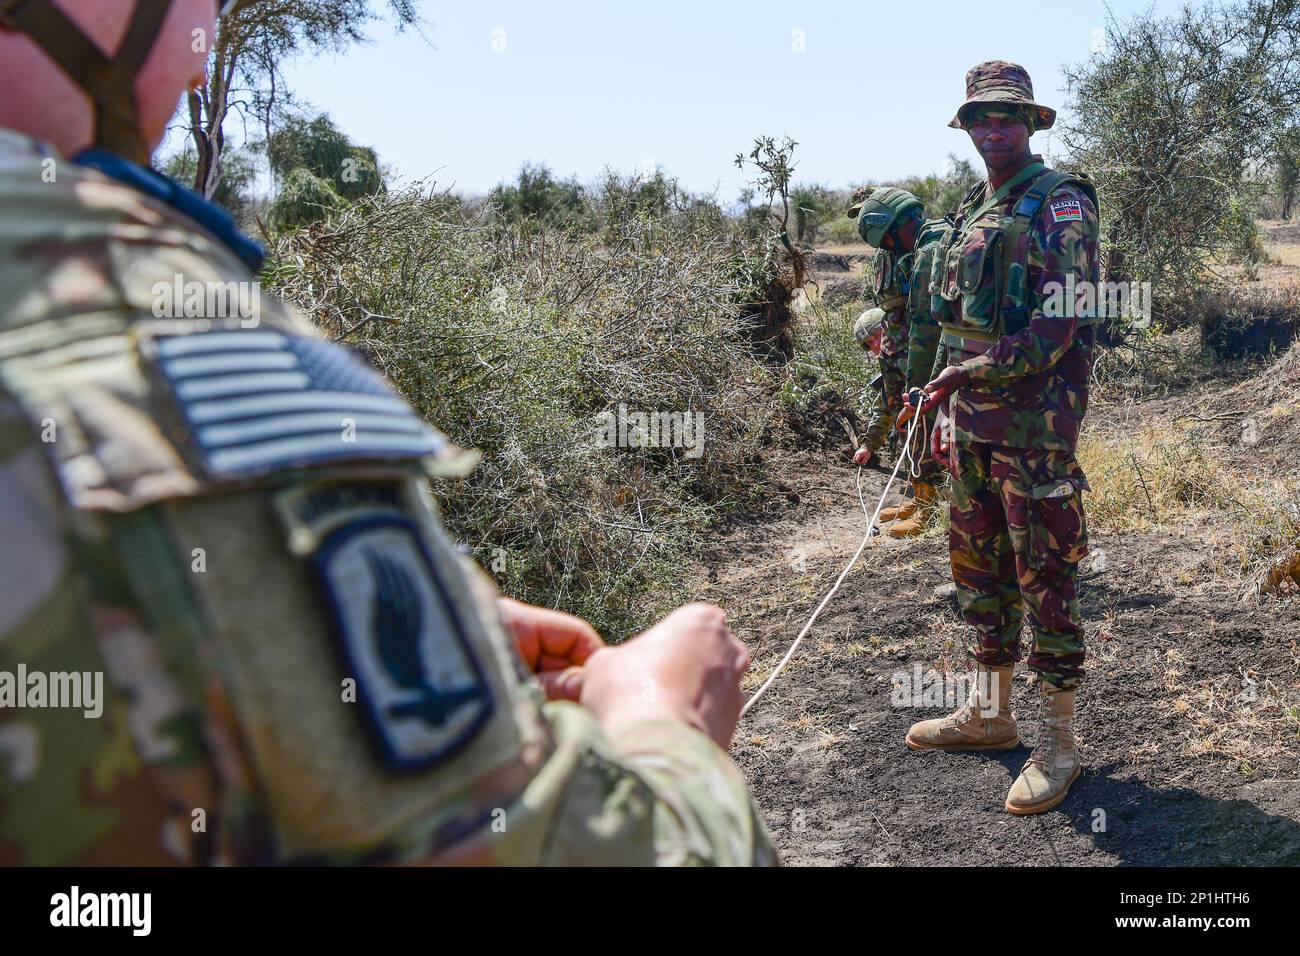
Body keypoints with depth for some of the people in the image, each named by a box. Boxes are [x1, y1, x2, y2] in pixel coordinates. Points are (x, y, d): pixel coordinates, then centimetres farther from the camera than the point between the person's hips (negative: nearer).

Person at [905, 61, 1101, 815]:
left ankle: (1060, 743, 10)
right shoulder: (972, 212, 15)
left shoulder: (1060, 204, -9)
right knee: (978, 569, 15)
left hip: (1034, 430, -8)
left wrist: (964, 374, -14)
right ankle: (991, 714, 30)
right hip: (973, 429, 8)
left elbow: (1056, 329, -17)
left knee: (1046, 582, -1)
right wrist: (946, 411, 15)